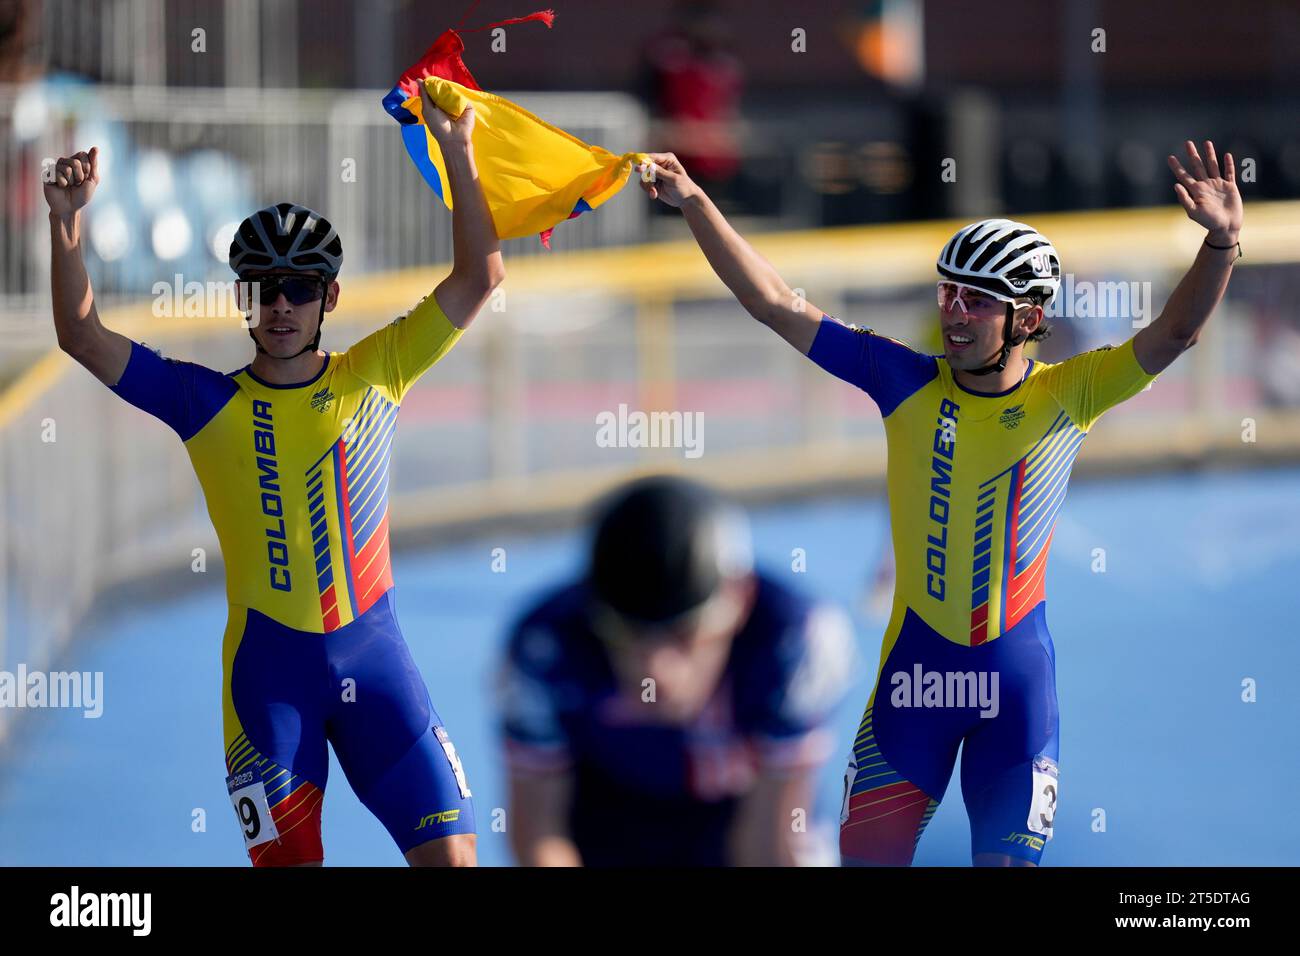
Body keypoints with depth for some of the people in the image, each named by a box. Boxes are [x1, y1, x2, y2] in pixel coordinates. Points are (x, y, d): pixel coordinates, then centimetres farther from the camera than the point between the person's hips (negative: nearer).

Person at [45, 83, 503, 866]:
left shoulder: (375, 375, 3)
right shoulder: (209, 404, 1)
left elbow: (480, 278, 0)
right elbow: (83, 336, -2)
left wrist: (458, 153, -7)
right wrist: (67, 222, -12)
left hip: (372, 652, 1)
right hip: (267, 664, 0)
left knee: (450, 854, -5)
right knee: (288, 861, 2)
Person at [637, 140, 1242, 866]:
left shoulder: (1065, 397, -7)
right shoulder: (907, 382, -4)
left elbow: (1175, 335, -18)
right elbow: (774, 303, -4)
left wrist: (1222, 242, -36)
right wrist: (693, 202, -9)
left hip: (1018, 671, -1)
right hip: (916, 661, 1)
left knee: (1007, 862, 4)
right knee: (867, 855, 4)